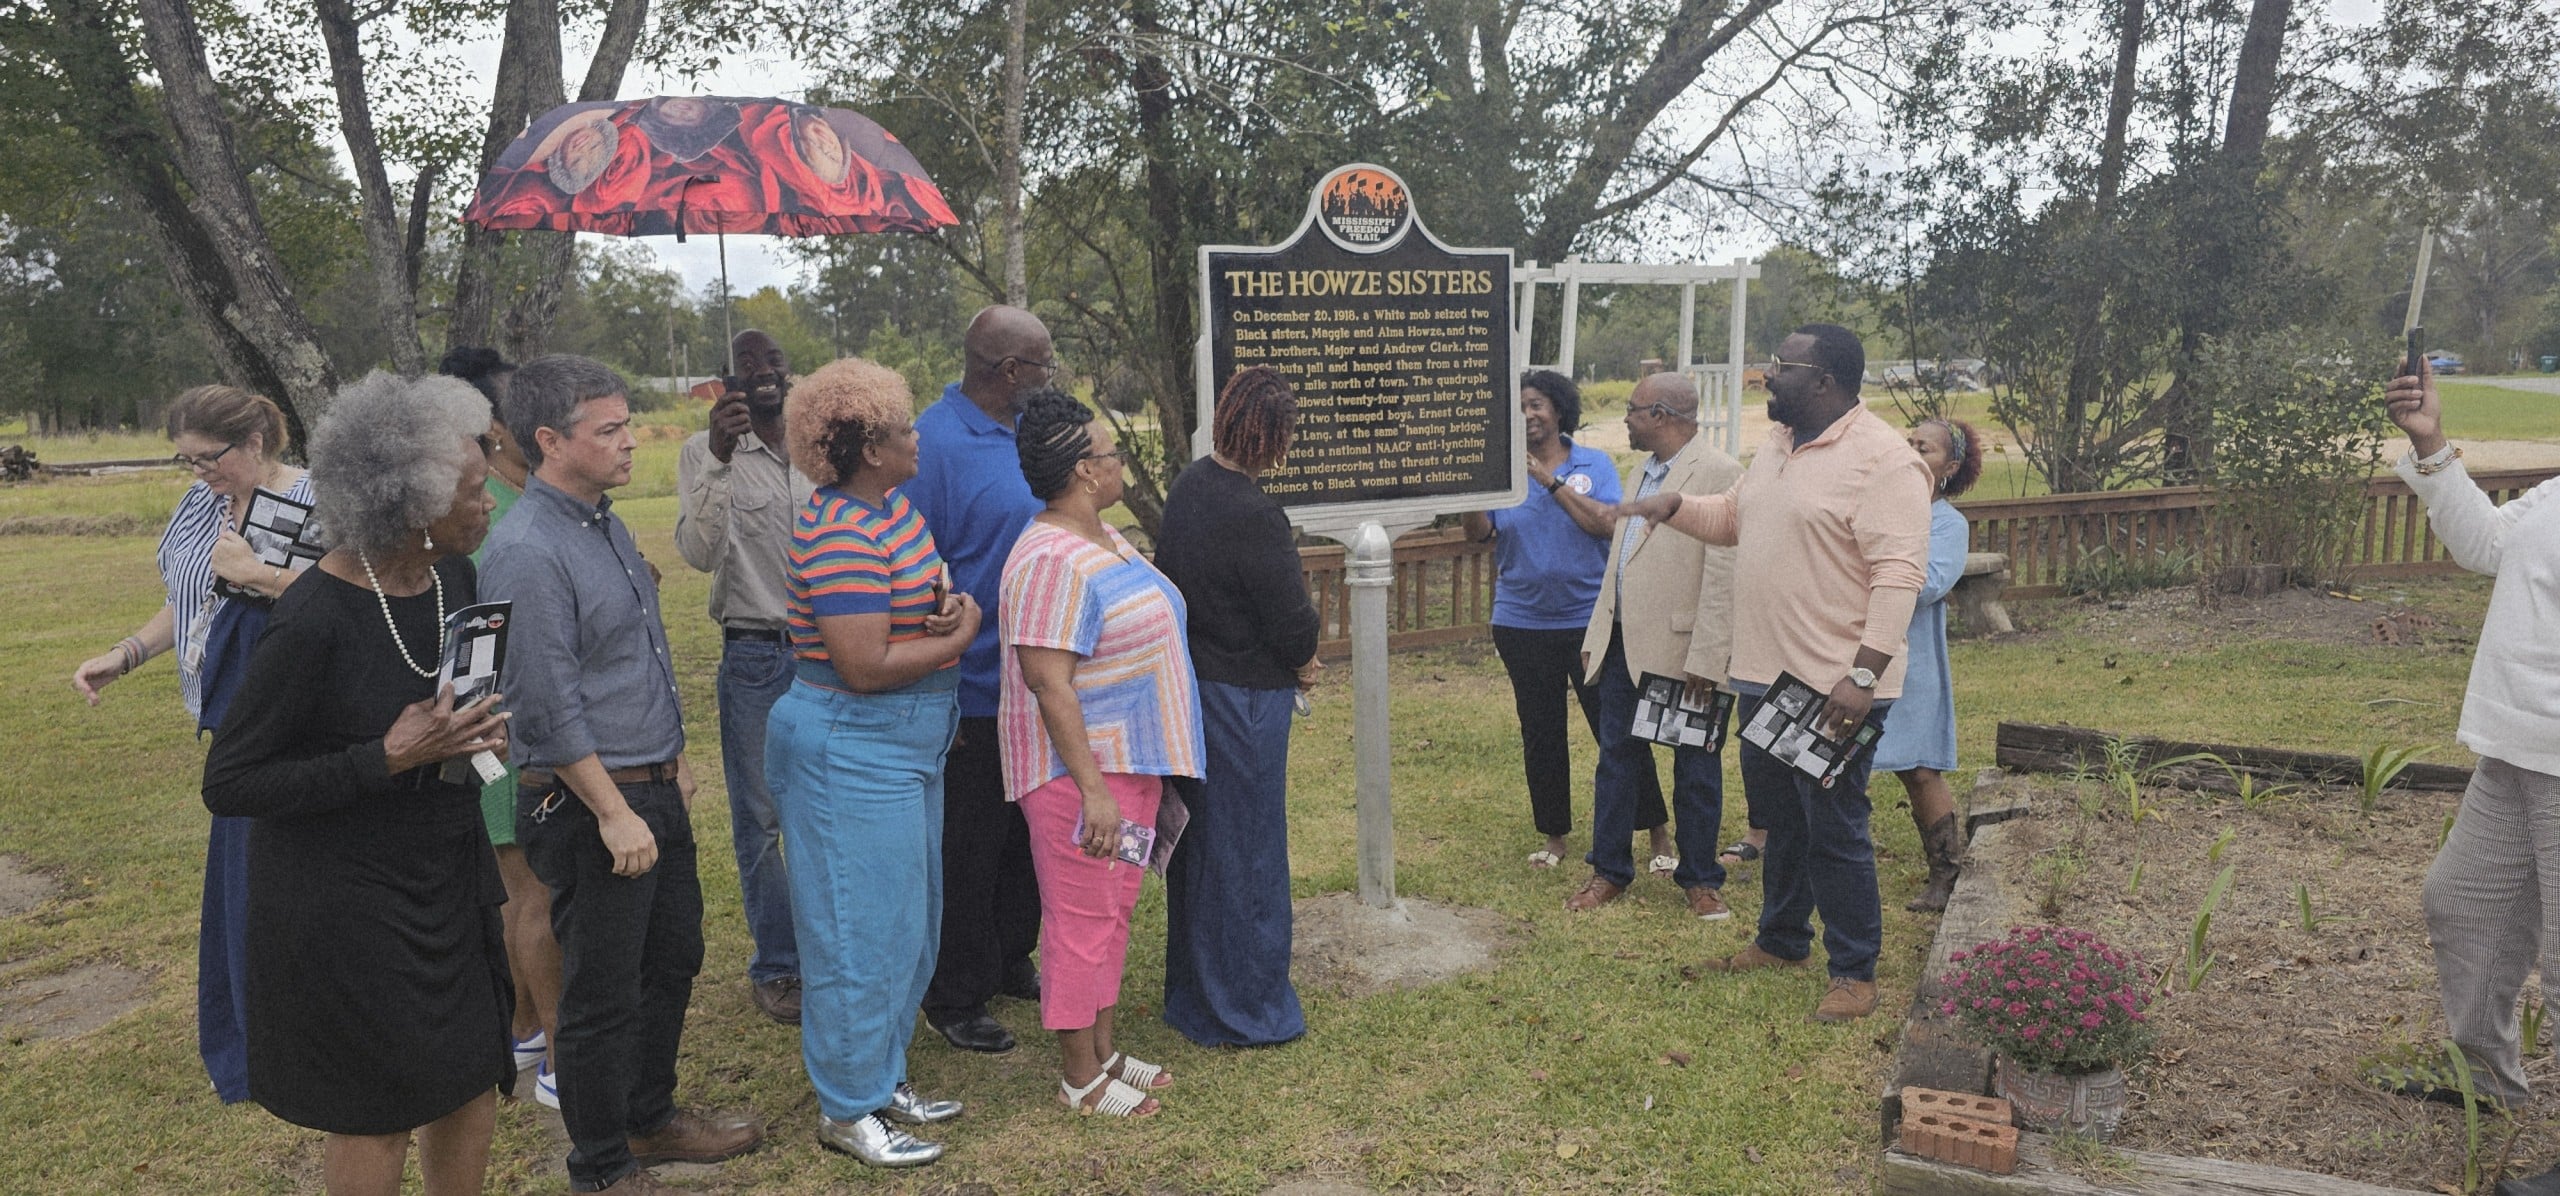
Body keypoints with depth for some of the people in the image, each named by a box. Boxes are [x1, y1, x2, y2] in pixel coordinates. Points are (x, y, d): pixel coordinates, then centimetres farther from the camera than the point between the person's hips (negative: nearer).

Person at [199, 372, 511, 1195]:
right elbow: (229, 785, -17)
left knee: (472, 1080, 13)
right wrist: (389, 758, -25)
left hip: (449, 874, 7)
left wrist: (477, 731, -5)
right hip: (348, 895, -7)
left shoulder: (452, 578, -2)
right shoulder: (315, 621, -24)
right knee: (376, 1110, 7)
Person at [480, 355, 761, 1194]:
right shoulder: (527, 551, -20)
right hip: (587, 804, -9)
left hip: (654, 789, 9)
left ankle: (650, 1118, 39)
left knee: (672, 962, 20)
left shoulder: (607, 524, 9)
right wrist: (614, 812, -19)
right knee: (602, 994, 5)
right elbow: (551, 704, -21)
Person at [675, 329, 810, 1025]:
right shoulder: (705, 453, -4)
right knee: (761, 819, 5)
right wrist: (720, 460, -28)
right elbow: (700, 553, -18)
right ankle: (776, 966, 19)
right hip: (754, 656, -3)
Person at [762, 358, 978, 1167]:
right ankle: (848, 1109, 16)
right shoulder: (841, 537, -23)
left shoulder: (891, 506, 7)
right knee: (863, 932, 1)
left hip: (904, 747, 10)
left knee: (909, 923, 19)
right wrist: (957, 638, -12)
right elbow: (867, 666, -26)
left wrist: (948, 603, -6)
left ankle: (883, 1077, 34)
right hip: (851, 754, -10)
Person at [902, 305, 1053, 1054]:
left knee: (1027, 836, 19)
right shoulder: (937, 444, -19)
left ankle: (1010, 963, 37)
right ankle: (955, 1000, 20)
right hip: (974, 694, -8)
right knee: (968, 849, 5)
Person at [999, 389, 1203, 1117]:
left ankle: (1104, 1052, 30)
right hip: (1081, 769, -10)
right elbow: (1048, 682, -25)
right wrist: (1093, 788, -26)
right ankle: (1080, 1078, 14)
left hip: (1134, 759, 10)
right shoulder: (1052, 560, -21)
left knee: (1114, 910, 17)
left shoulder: (1106, 538, 10)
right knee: (1082, 919, 1)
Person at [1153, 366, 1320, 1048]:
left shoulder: (1188, 487, 2)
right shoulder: (1252, 516, -25)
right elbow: (1292, 621, -20)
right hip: (1244, 699, -8)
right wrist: (1302, 660, 3)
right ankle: (1243, 1012, 19)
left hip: (1189, 680, 8)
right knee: (1245, 852, 5)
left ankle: (1192, 993, 35)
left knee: (1197, 843, 19)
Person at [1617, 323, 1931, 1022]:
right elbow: (1733, 516, 27)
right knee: (1779, 821, 20)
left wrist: (1863, 676, -28)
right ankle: (1782, 941, 37)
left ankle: (1855, 973, 15)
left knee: (1835, 833, 1)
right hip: (1764, 676, 9)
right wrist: (1674, 507, 8)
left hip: (1835, 689, -9)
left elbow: (1898, 575, -23)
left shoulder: (1883, 460, -17)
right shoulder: (1777, 447, 12)